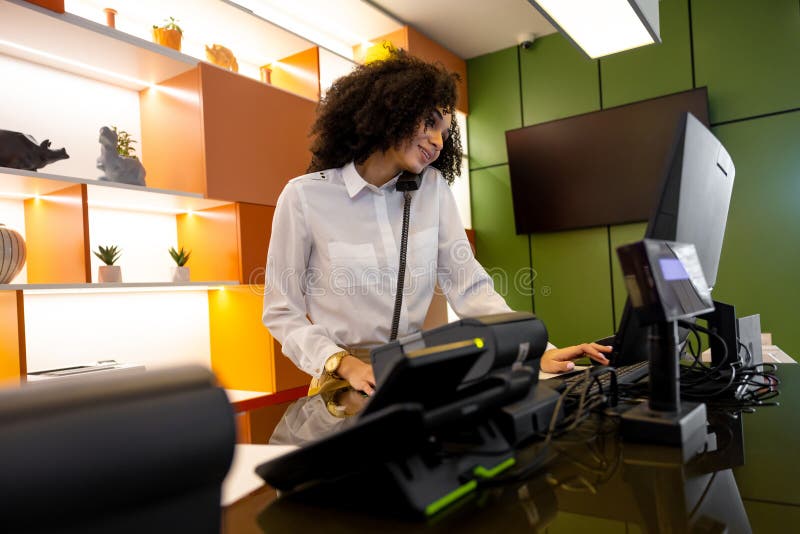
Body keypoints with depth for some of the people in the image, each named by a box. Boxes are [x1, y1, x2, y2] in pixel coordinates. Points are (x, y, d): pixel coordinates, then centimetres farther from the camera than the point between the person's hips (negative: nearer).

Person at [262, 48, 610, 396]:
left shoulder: (433, 187, 2)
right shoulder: (305, 197, -8)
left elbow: (469, 286, 0)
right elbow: (282, 311, -4)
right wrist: (344, 364, -17)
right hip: (346, 384, -2)